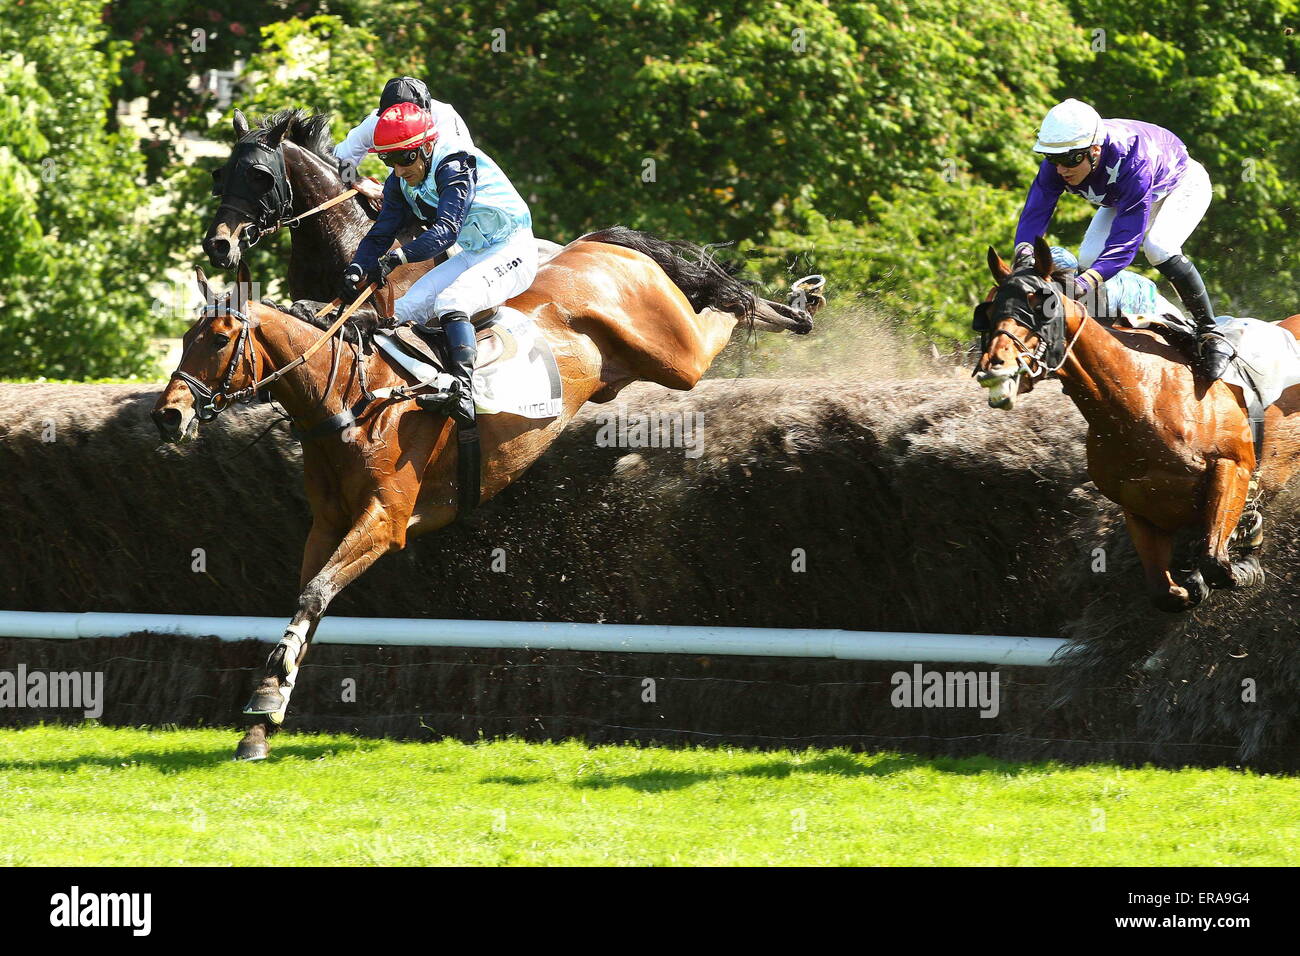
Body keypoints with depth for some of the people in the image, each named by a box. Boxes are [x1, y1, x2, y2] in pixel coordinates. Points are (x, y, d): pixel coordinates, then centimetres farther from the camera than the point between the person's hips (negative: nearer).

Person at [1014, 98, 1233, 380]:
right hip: (1121, 196, 6)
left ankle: (1210, 333, -21)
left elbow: (1127, 238, -50)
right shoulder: (1056, 164, -29)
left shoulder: (1132, 162, -46)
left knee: (1157, 246, -33)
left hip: (1183, 185, -6)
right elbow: (1032, 219, -29)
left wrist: (1088, 281, -64)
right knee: (1089, 258, -14)